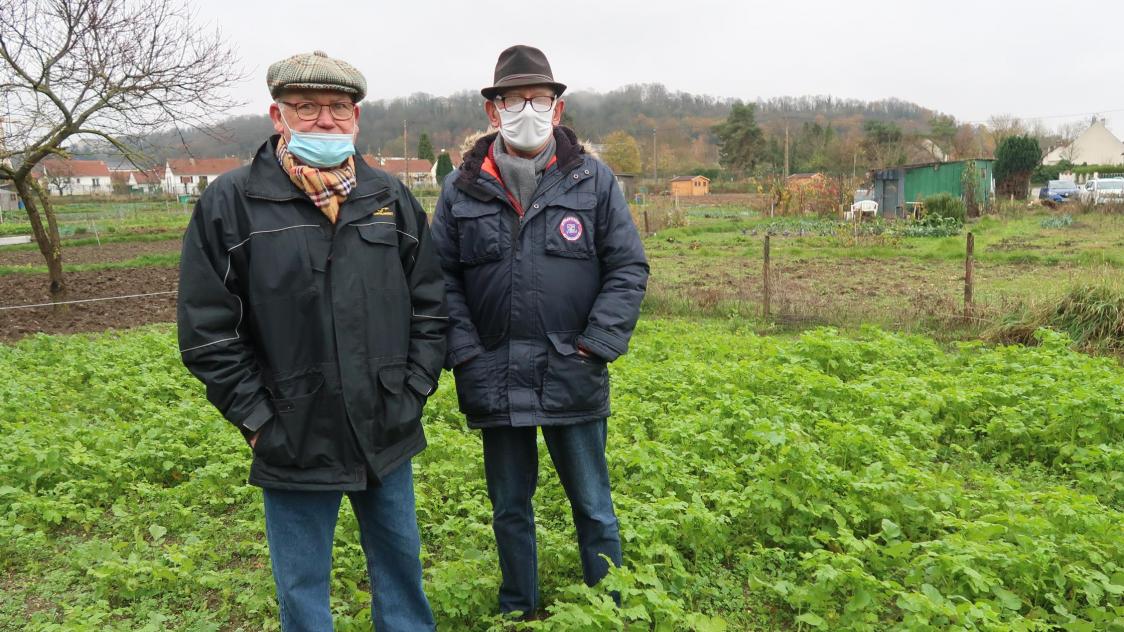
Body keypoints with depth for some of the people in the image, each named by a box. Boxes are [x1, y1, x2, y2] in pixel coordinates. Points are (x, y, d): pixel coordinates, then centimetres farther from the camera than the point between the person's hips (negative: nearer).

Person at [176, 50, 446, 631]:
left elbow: (430, 305, 7)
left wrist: (415, 390, 0)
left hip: (389, 435, 3)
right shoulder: (230, 204, -7)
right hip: (294, 446, -2)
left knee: (400, 561, 21)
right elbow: (207, 332, -6)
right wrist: (258, 420, -8)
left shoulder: (391, 199, 3)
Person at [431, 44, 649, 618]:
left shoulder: (594, 181, 0)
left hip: (573, 379, -1)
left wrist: (595, 347, -10)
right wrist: (465, 353, -6)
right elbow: (440, 277, 4)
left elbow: (628, 269, -1)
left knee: (593, 505, 12)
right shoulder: (462, 188, 4)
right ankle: (517, 610, 38)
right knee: (509, 506, 17)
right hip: (495, 379, 2)